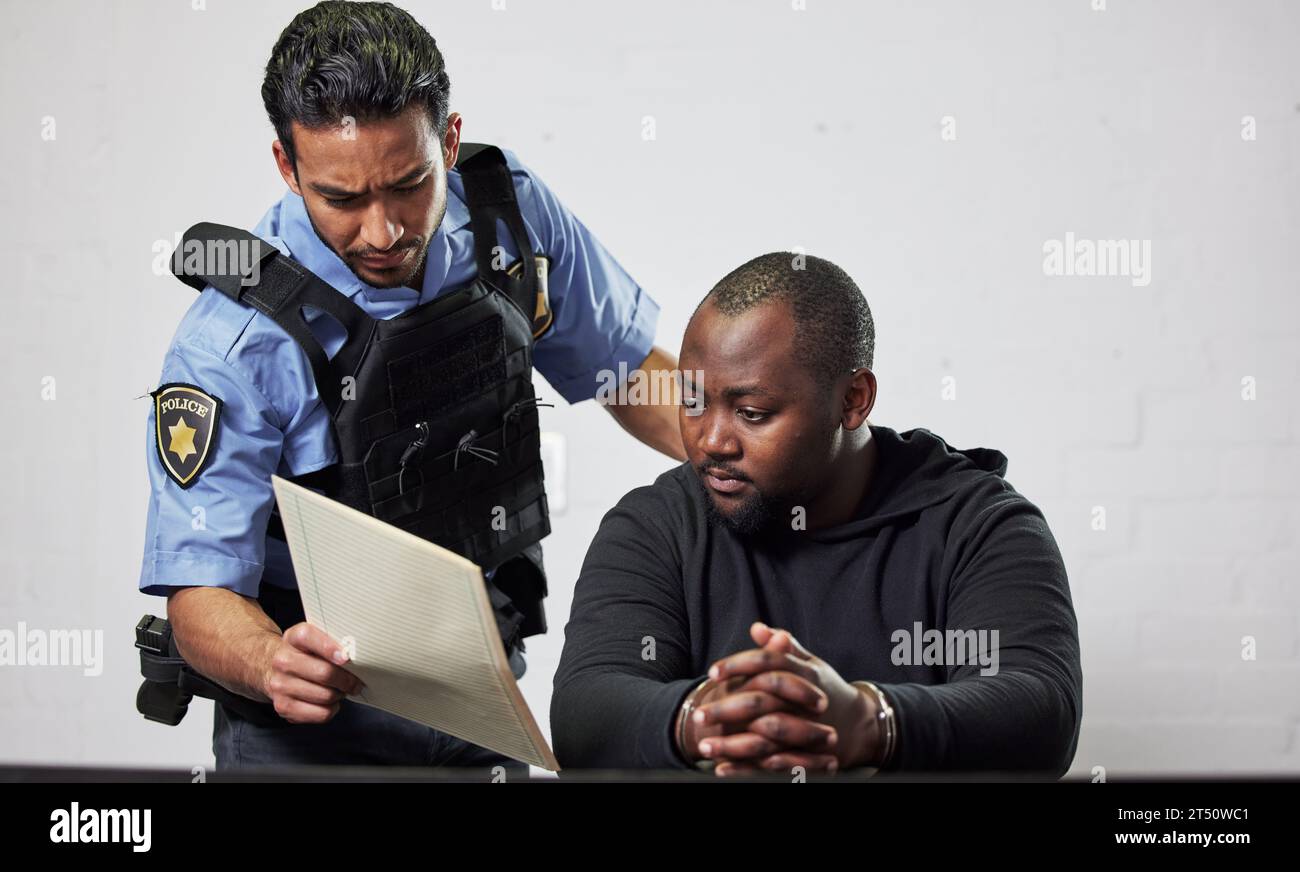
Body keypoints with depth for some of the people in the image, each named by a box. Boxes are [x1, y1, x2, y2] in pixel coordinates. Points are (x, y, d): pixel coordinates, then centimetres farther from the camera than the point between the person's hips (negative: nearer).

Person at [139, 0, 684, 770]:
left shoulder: (513, 212, -5)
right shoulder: (235, 340, -19)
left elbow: (622, 364, 12)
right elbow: (200, 587, -16)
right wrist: (272, 665, -36)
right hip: (312, 714, -4)